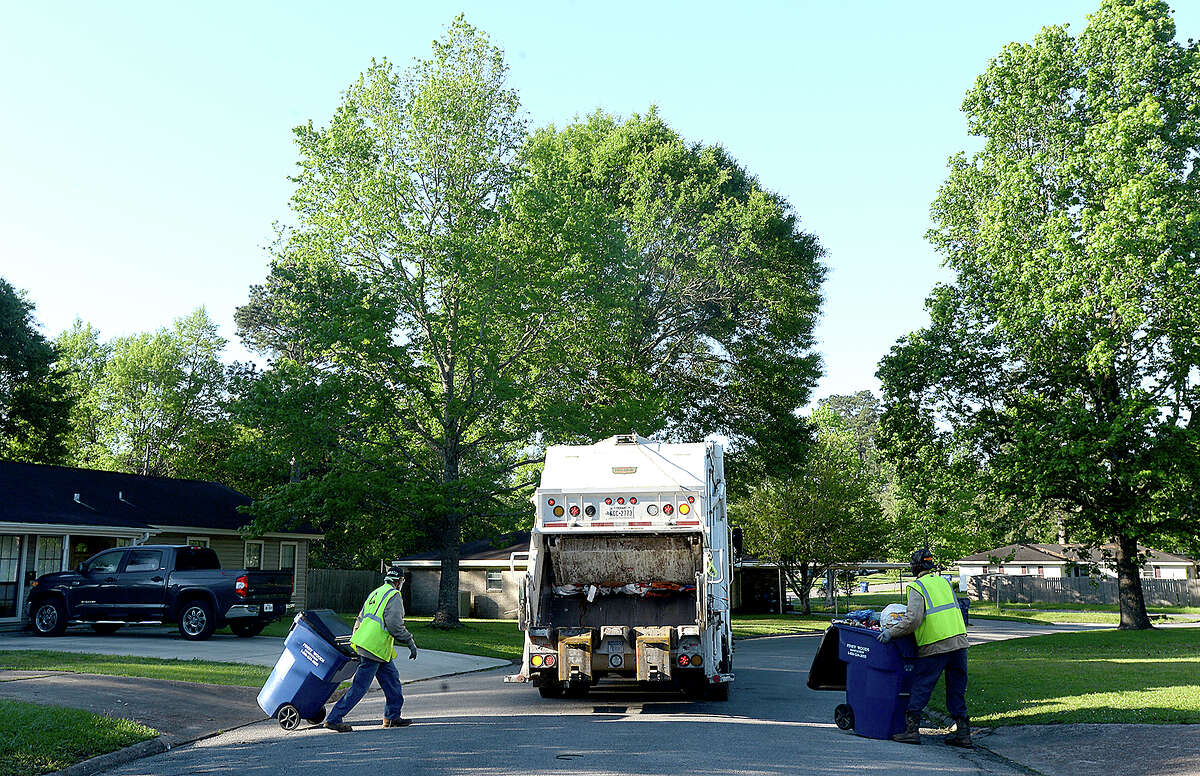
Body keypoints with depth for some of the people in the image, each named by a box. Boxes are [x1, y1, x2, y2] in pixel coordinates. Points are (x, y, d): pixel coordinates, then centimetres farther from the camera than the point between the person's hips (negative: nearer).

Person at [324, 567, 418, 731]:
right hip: (375, 649, -9)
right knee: (360, 686, -4)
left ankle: (393, 717, 21)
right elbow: (395, 625, -18)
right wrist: (411, 642, -10)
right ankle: (334, 719, -1)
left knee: (392, 678, 16)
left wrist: (355, 641, 26)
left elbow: (359, 620, 21)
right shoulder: (394, 596, -9)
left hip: (362, 643, 9)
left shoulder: (375, 593, 18)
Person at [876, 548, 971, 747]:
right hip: (959, 641, 6)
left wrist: (891, 632, -8)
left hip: (934, 646, -6)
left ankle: (911, 729, 1)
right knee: (957, 690, 12)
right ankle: (963, 733, 12)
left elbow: (913, 620, -17)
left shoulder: (917, 587, -6)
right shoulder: (944, 582, 16)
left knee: (920, 687, 2)